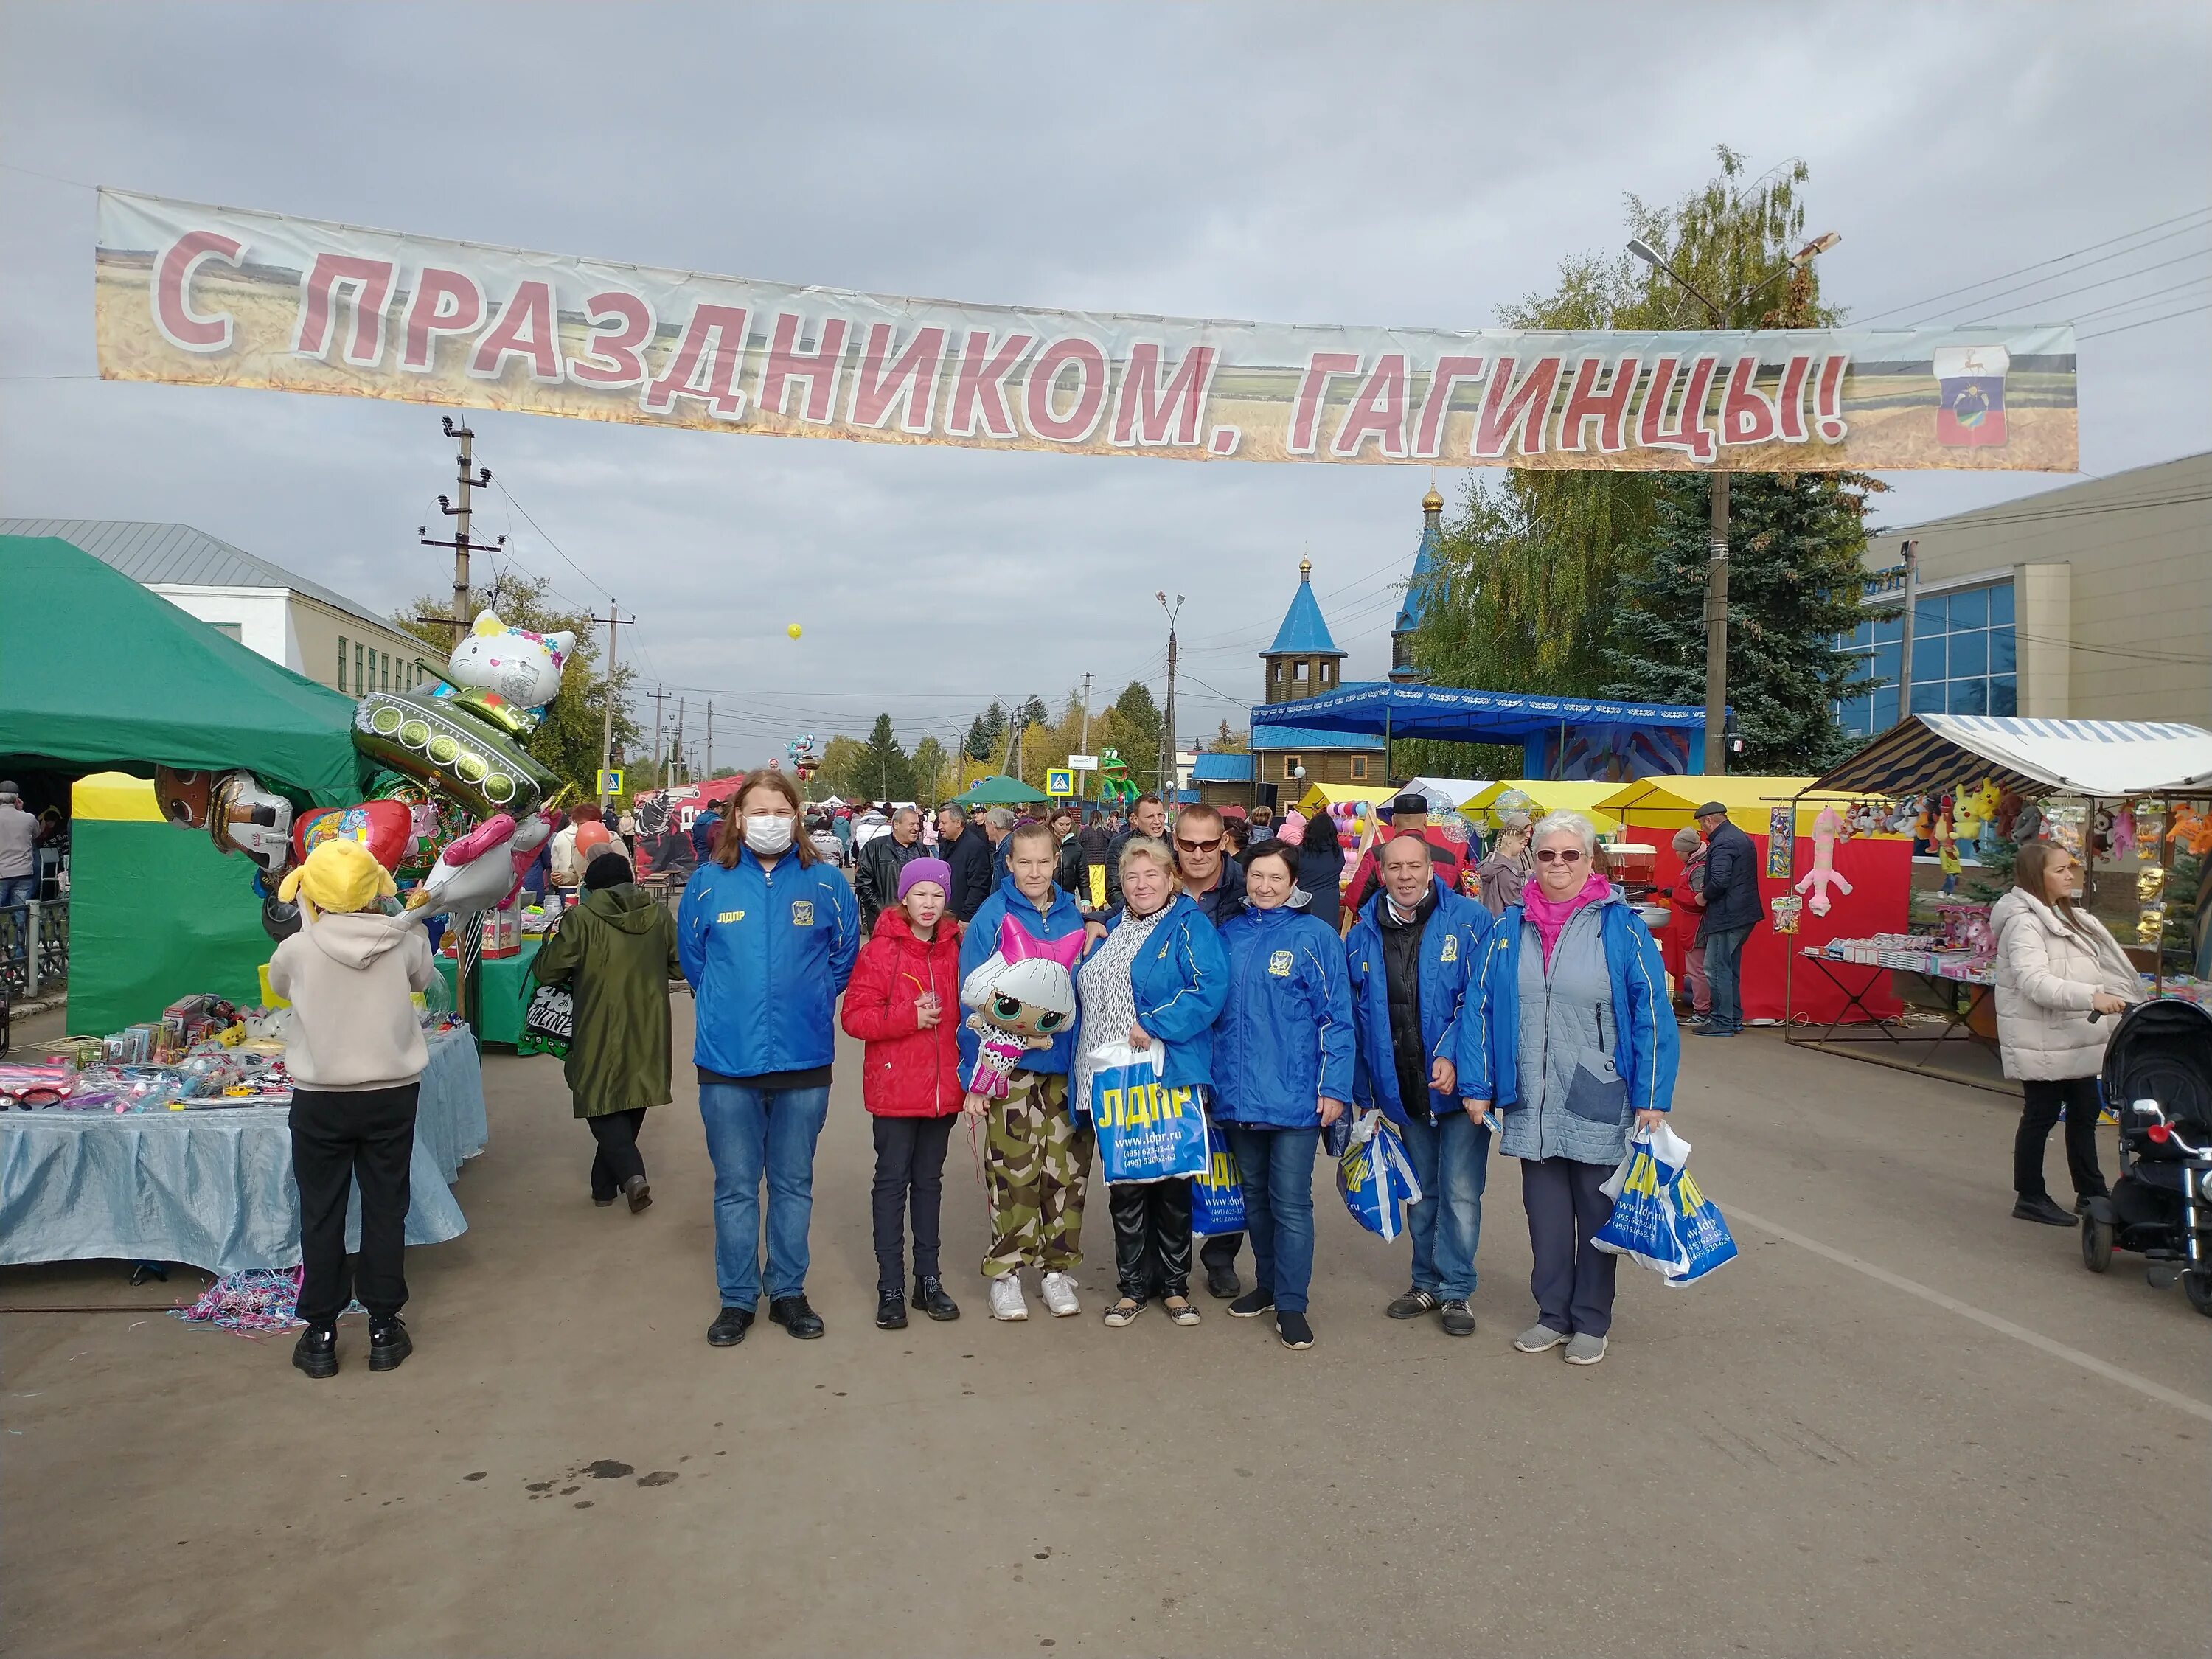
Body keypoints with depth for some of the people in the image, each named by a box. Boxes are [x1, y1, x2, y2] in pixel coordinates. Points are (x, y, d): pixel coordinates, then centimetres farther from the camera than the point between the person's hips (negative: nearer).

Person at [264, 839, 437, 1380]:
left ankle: (321, 1334, 18)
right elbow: (424, 977, 12)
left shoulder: (297, 950, -13)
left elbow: (278, 986, 10)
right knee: (385, 1210, 11)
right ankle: (384, 1328, 19)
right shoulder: (403, 942, -10)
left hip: (320, 1098, -1)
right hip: (392, 1093, 1)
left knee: (321, 1214, 11)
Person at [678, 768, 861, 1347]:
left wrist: (809, 1003, 8)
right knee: (735, 1186, 8)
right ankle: (737, 1298, 21)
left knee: (793, 1184, 12)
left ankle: (789, 1291, 26)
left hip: (804, 1059, 0)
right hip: (727, 1061, 0)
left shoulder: (826, 885, -2)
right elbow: (692, 957, 14)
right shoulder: (709, 883, -1)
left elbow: (844, 957, 11)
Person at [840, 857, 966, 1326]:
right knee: (893, 1180, 4)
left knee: (930, 1180, 13)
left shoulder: (956, 949, 5)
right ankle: (890, 1286, 11)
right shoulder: (881, 949, -6)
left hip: (943, 1087, 4)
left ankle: (928, 1278, 22)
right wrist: (909, 1016, -20)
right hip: (894, 1087, -4)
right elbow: (854, 1017, -11)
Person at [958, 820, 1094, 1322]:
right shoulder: (991, 918, -6)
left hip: (1067, 1063, 4)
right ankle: (1006, 1272, 16)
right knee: (1013, 1172, 0)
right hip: (1010, 1064, -3)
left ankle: (1057, 1269, 22)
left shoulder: (1072, 916, 6)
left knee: (1067, 1170, 8)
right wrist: (974, 1074, -9)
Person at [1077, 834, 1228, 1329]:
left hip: (1170, 1080, -5)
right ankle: (1133, 1287, 20)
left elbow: (1211, 988, -17)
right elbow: (1085, 992, 26)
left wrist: (1154, 1025, -21)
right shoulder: (1109, 930, 16)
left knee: (1172, 1185, 6)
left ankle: (1174, 1285, 20)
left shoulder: (1189, 925, -4)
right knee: (1124, 1186, 8)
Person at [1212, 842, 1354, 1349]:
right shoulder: (1227, 934, 7)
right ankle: (1267, 1283, 32)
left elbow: (1337, 1017, -7)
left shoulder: (1315, 937, -6)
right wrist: (1207, 1076, 13)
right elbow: (1212, 1008, 15)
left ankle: (1290, 1304, 11)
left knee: (1291, 1203, 0)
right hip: (1237, 1093, 5)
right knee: (1255, 1197, 17)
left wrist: (1334, 1087, -11)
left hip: (1294, 1095, -5)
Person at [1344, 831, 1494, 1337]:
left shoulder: (1470, 921, -9)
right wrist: (1365, 1093, 10)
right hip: (1403, 1091, 4)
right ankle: (1428, 1281, 30)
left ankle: (1455, 1289, 16)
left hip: (1460, 1084, -4)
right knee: (1420, 1190, 16)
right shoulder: (1362, 936, 4)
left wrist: (1454, 1057, -23)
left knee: (1460, 1191, 1)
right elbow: (1356, 1021, 10)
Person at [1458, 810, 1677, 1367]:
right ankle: (1553, 1314, 28)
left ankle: (1591, 1322, 25)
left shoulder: (1620, 926, -7)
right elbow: (1481, 1007, 4)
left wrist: (1652, 1098, -11)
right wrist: (1476, 1086, 0)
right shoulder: (1509, 928, 3)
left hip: (1599, 1103, -3)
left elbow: (1652, 1014, -8)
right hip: (1532, 1105, 3)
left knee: (1596, 1212, 10)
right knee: (1545, 1212, 13)